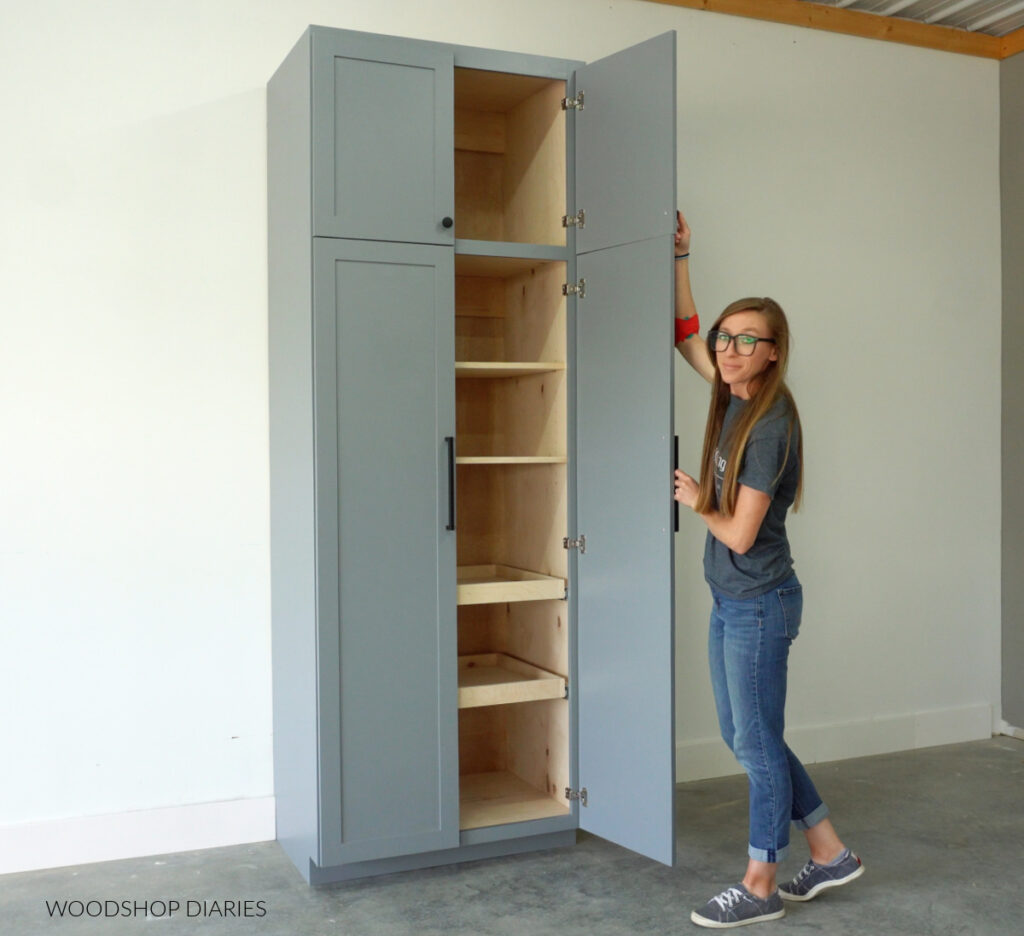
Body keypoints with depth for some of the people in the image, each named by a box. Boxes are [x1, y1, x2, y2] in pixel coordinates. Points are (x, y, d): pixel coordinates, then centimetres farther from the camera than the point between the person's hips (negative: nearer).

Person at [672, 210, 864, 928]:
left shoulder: (769, 422, -20)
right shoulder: (735, 397, 3)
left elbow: (740, 533, -20)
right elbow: (686, 336, 18)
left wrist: (698, 504, -1)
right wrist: (680, 259, 13)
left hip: (759, 604, -9)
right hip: (731, 600, 9)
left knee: (758, 744, 3)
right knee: (743, 736, 16)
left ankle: (762, 887, 19)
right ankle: (831, 853, 30)